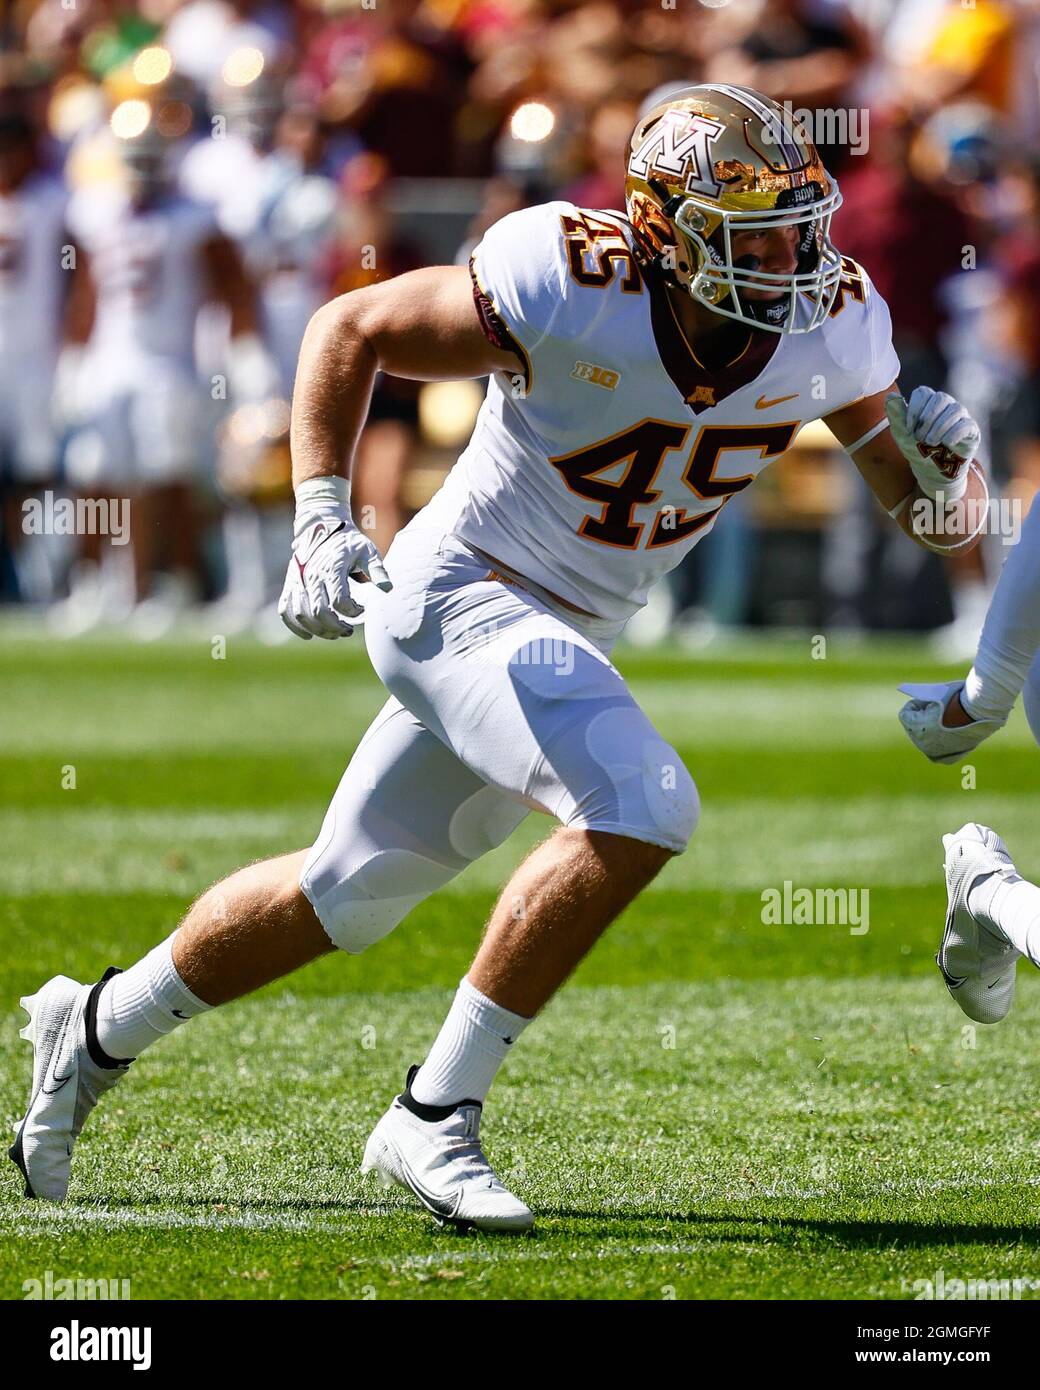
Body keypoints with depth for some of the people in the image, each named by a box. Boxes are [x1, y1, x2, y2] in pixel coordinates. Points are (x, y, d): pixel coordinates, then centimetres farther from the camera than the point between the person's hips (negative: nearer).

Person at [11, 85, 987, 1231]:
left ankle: (97, 1030, 41)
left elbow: (924, 515, 2)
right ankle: (433, 1117, -16)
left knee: (346, 897, 19)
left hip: (565, 637, 7)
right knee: (642, 810, -27)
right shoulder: (571, 282, -25)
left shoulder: (833, 325, -10)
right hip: (459, 592, -7)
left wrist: (938, 459, -21)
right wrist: (321, 516, -19)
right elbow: (353, 329, -11)